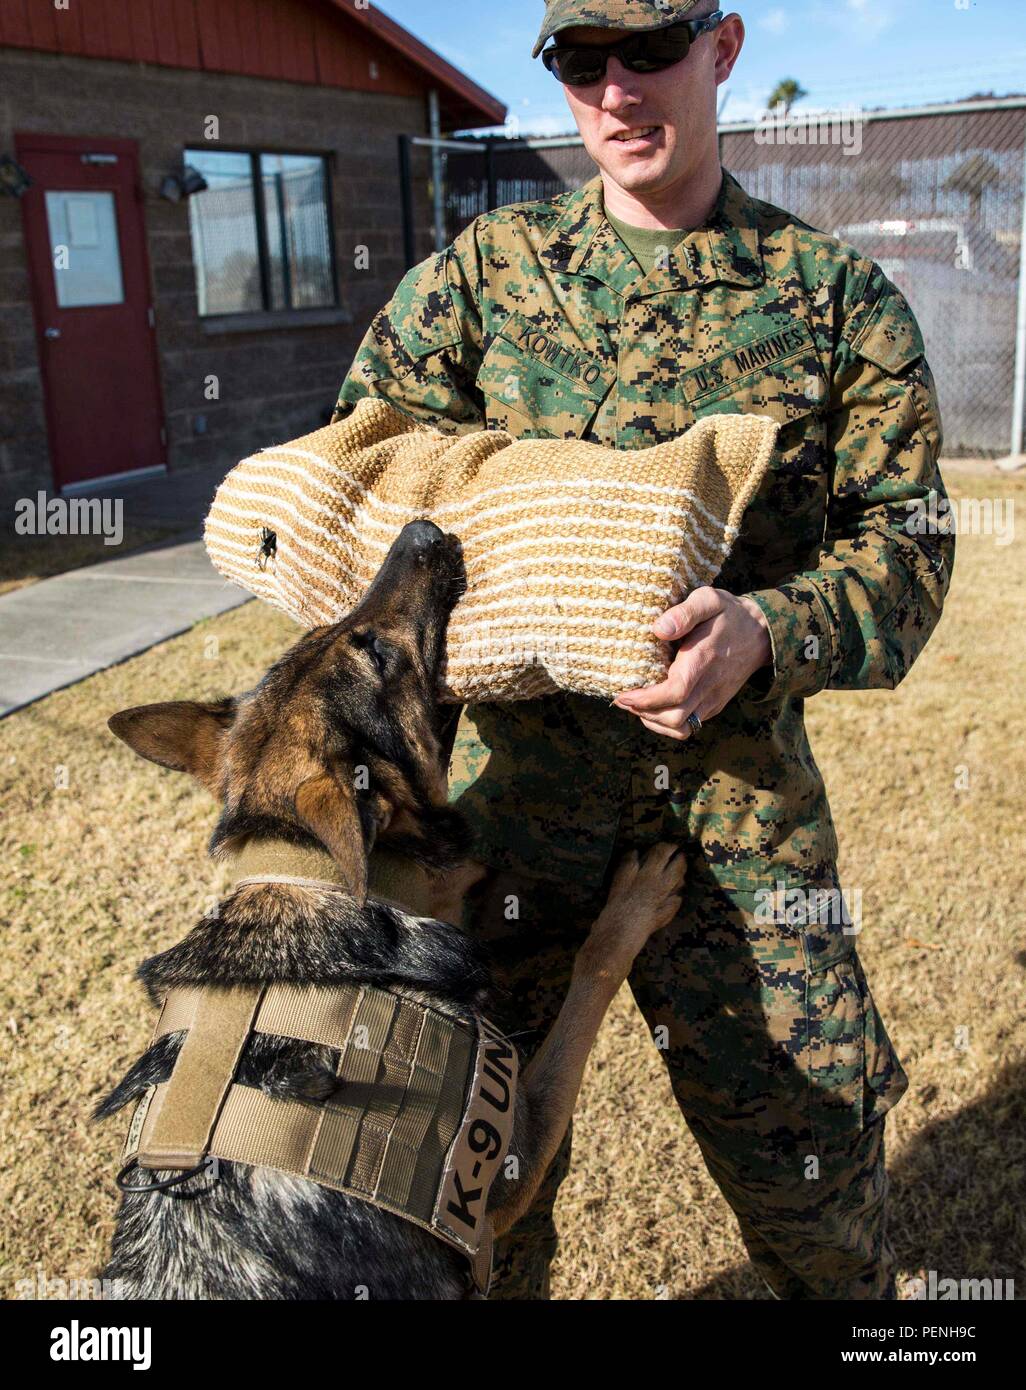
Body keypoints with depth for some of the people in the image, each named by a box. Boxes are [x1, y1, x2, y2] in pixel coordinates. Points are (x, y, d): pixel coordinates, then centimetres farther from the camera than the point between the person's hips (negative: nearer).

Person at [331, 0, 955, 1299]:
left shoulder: (839, 297, 4)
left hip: (738, 801, 0)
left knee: (810, 1161, 8)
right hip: (513, 786, 1)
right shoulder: (483, 271, 7)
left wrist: (765, 630, -22)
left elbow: (903, 539, -1)